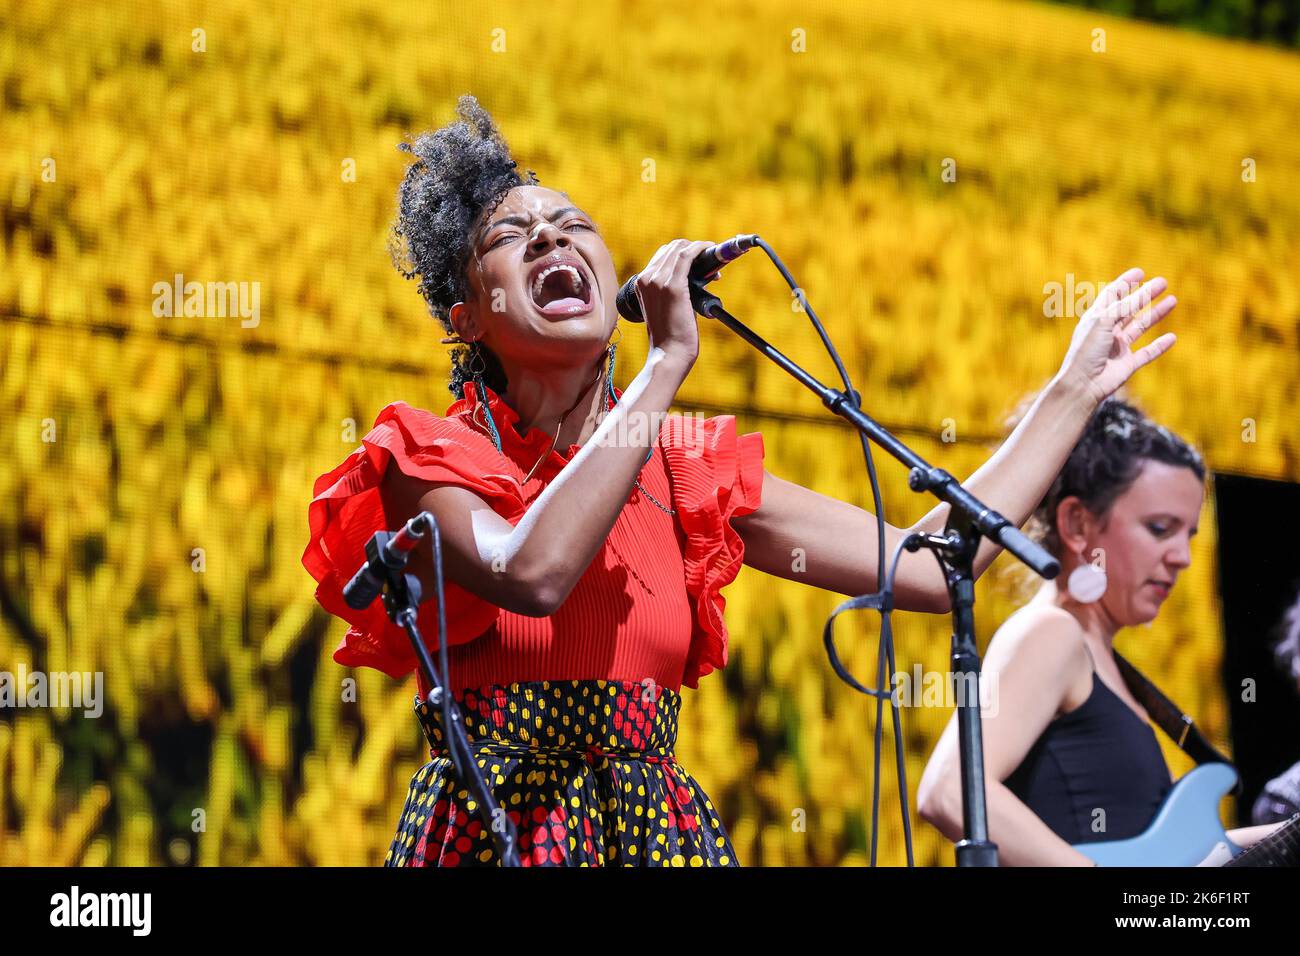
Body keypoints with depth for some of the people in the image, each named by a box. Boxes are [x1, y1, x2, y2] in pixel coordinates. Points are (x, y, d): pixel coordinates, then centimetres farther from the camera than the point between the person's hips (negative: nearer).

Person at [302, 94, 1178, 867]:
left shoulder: (691, 473, 7)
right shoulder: (428, 463, -3)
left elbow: (934, 567, 5)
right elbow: (531, 573, -25)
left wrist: (1075, 388, 11)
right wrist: (668, 362, -18)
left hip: (661, 840, 3)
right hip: (491, 838, -3)